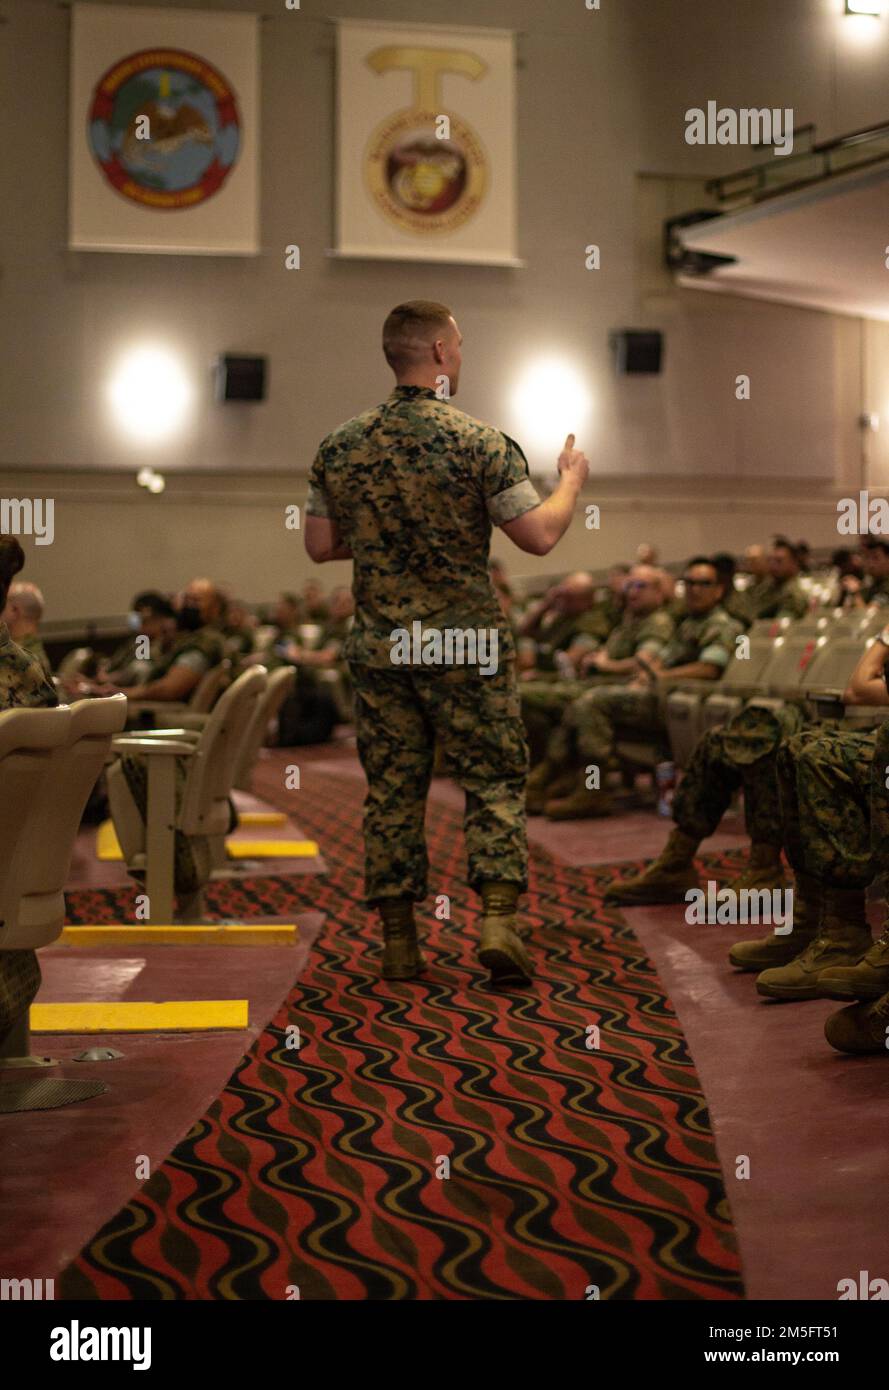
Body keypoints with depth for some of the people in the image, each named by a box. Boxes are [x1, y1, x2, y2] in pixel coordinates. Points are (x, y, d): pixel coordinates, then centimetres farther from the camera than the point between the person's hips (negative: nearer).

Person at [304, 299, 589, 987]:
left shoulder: (340, 447, 2)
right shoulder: (480, 443, -11)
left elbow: (320, 545, 8)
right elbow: (539, 536, -8)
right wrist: (572, 480, 9)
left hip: (380, 646, 4)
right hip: (467, 646, -3)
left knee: (392, 789, 9)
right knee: (494, 780, 7)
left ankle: (399, 942, 12)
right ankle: (500, 919, -5)